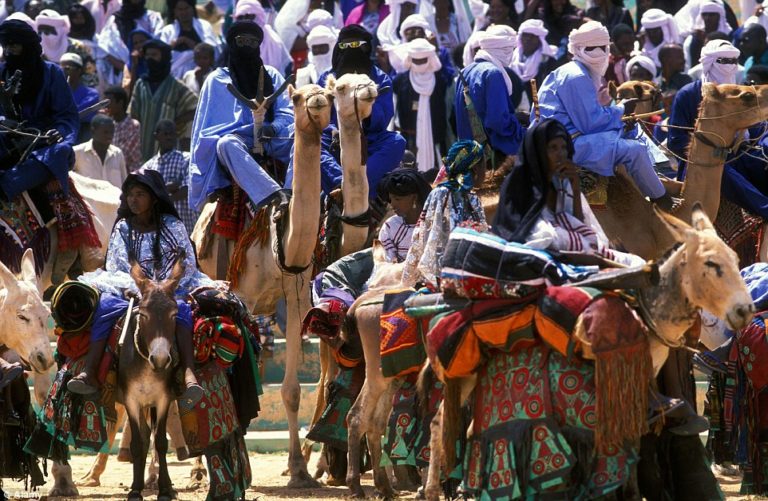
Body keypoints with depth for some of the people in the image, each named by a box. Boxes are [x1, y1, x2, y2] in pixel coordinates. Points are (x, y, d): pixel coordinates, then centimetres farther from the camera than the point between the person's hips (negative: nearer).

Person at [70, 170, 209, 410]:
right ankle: (89, 374, -41)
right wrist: (127, 286, -18)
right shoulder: (123, 228, 12)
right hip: (130, 289, 2)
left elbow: (188, 264, 2)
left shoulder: (172, 226, 8)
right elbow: (115, 265, 3)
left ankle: (189, 374, -55)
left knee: (180, 308, -36)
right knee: (106, 303, -30)